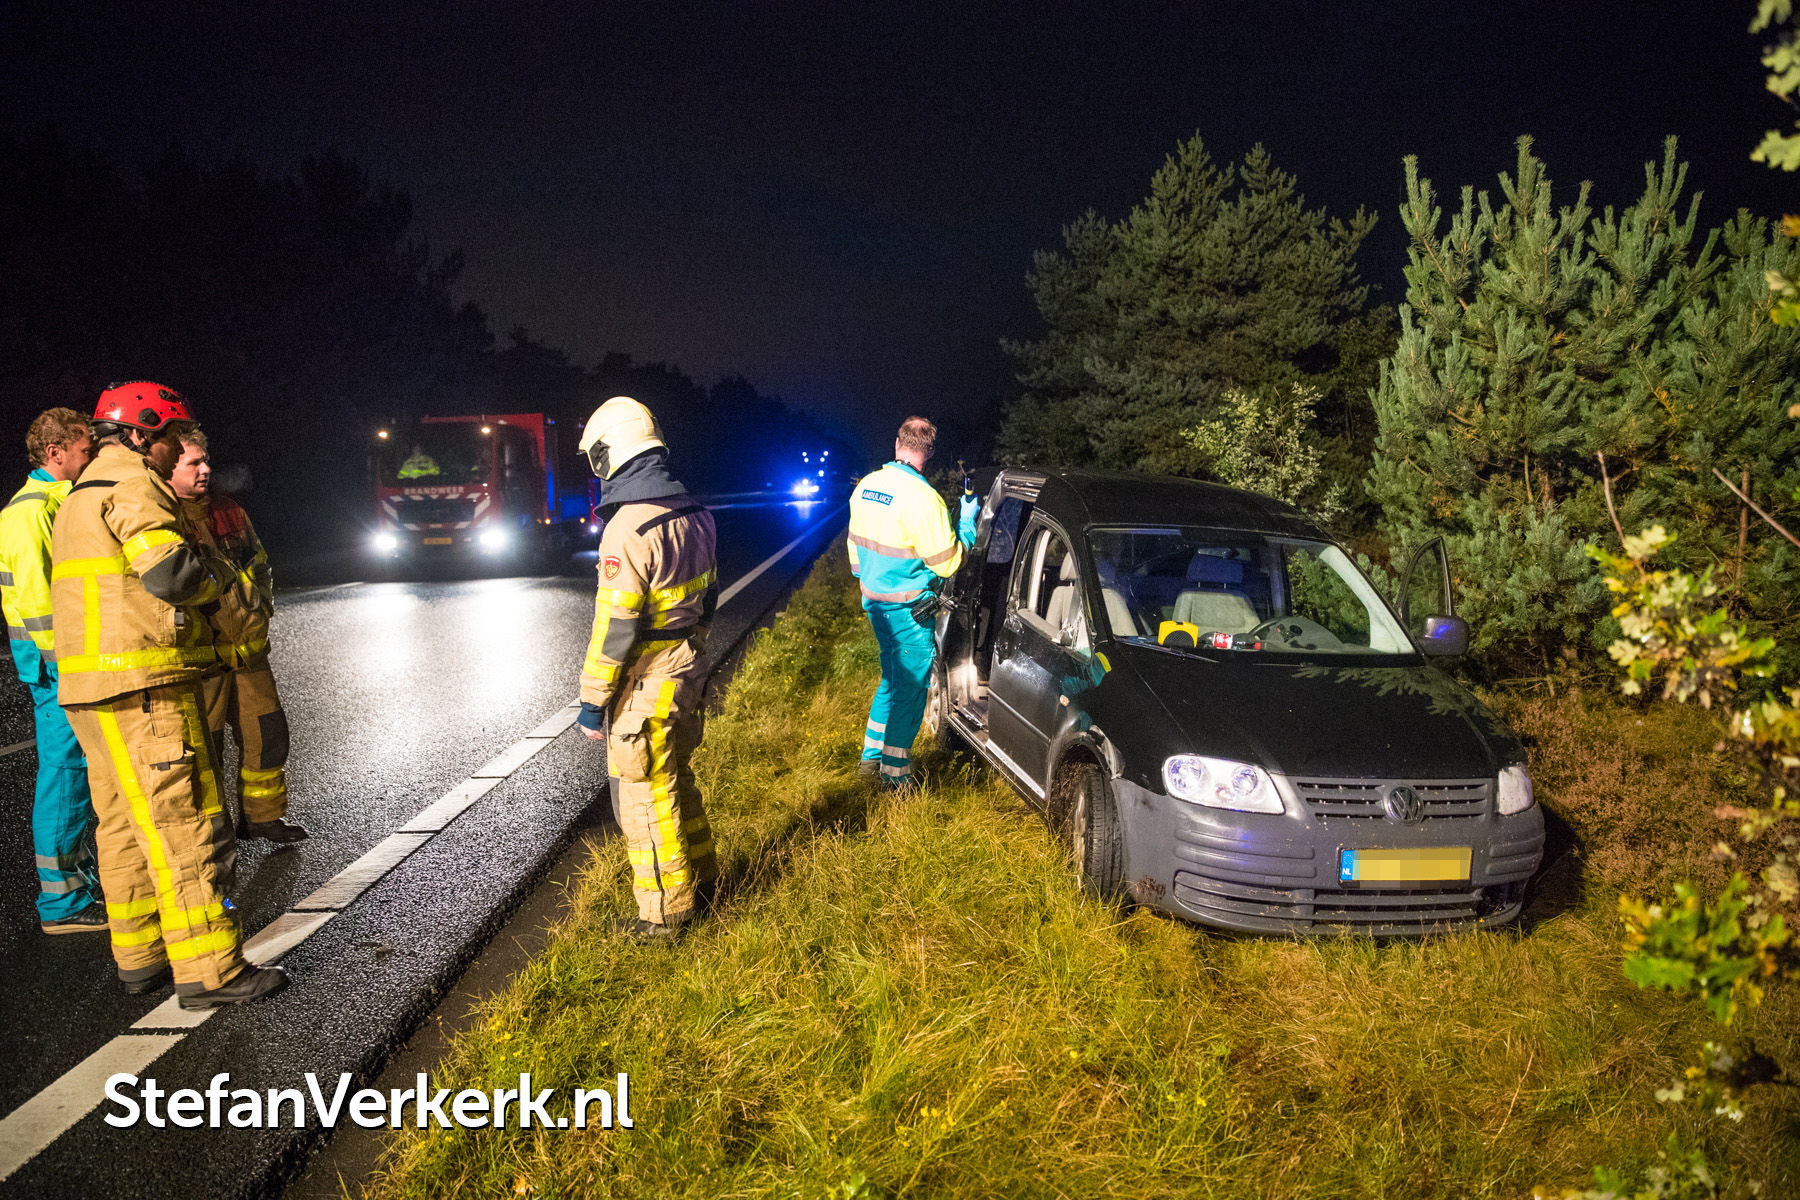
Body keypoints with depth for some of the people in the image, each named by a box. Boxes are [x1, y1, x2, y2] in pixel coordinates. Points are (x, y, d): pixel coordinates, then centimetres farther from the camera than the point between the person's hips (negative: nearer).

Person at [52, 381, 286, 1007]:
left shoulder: (82, 493, 24)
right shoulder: (131, 483, -9)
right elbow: (169, 569, -22)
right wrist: (218, 575, -3)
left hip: (95, 694, 11)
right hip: (142, 687, -11)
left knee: (125, 824, 15)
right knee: (184, 824, -9)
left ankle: (140, 956, 23)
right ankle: (209, 970, -7)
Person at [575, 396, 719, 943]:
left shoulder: (629, 527, -23)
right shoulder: (691, 512, 5)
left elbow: (614, 625, -22)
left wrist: (593, 700, -14)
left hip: (645, 683, -9)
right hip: (687, 671, 9)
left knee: (646, 796, 4)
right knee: (676, 779, 23)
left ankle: (664, 913, 15)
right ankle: (700, 879, 37)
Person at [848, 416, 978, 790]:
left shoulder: (867, 485, 2)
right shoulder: (923, 499, -23)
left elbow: (855, 545, 14)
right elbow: (947, 562, -17)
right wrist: (967, 520, -5)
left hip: (874, 601, 8)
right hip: (908, 611, -8)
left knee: (893, 678, 22)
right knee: (909, 687, 3)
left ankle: (872, 756, 28)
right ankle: (895, 774, 9)